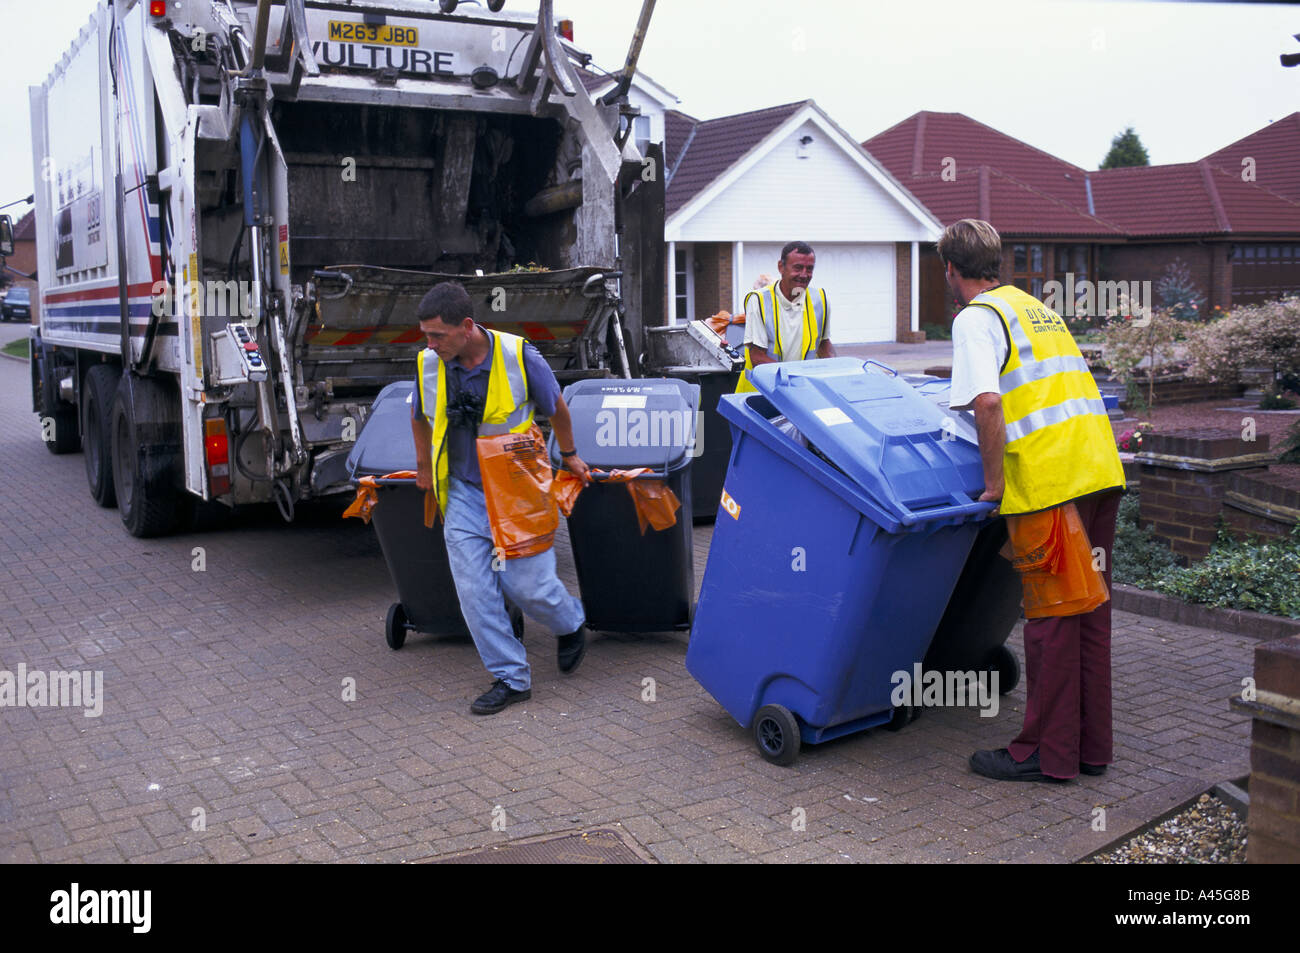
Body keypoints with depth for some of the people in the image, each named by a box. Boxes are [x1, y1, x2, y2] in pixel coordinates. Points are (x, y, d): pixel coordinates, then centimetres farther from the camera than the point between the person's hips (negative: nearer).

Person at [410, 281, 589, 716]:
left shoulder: (518, 356, -17)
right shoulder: (428, 364, -6)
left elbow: (556, 407, 2)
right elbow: (419, 415, 17)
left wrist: (569, 456, 17)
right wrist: (424, 465, 28)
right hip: (463, 491, 4)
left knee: (526, 582, -2)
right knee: (474, 591, -2)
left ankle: (570, 625, 32)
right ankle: (511, 677, 12)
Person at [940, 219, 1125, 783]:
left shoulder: (976, 318, -4)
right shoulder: (1036, 307, 22)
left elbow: (988, 403, -18)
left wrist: (994, 483, -11)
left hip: (1051, 480, -8)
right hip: (1102, 471, 8)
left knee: (1051, 619, 0)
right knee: (1090, 611, 13)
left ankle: (1047, 754, 10)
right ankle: (1091, 748, 23)